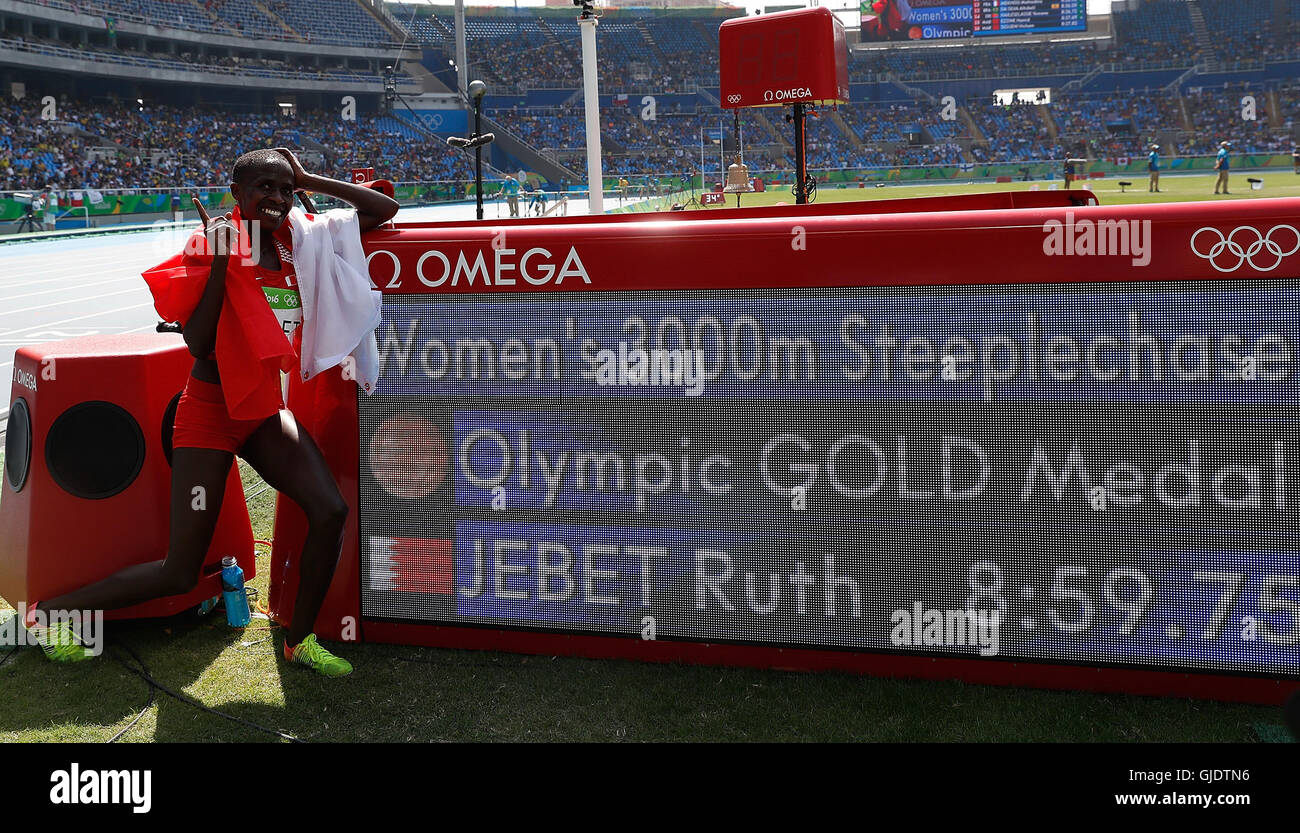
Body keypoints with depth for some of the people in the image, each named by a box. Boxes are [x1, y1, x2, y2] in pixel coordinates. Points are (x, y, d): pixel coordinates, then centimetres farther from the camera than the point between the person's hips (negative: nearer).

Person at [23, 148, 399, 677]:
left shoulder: (303, 240, 2)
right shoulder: (214, 246, -14)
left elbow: (384, 208, 4)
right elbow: (199, 346, -22)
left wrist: (309, 181, -4)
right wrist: (221, 259, -26)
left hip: (266, 411, 6)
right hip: (210, 412, -6)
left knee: (330, 512, -14)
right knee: (180, 574, -4)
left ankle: (300, 642, 7)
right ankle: (49, 611, 18)